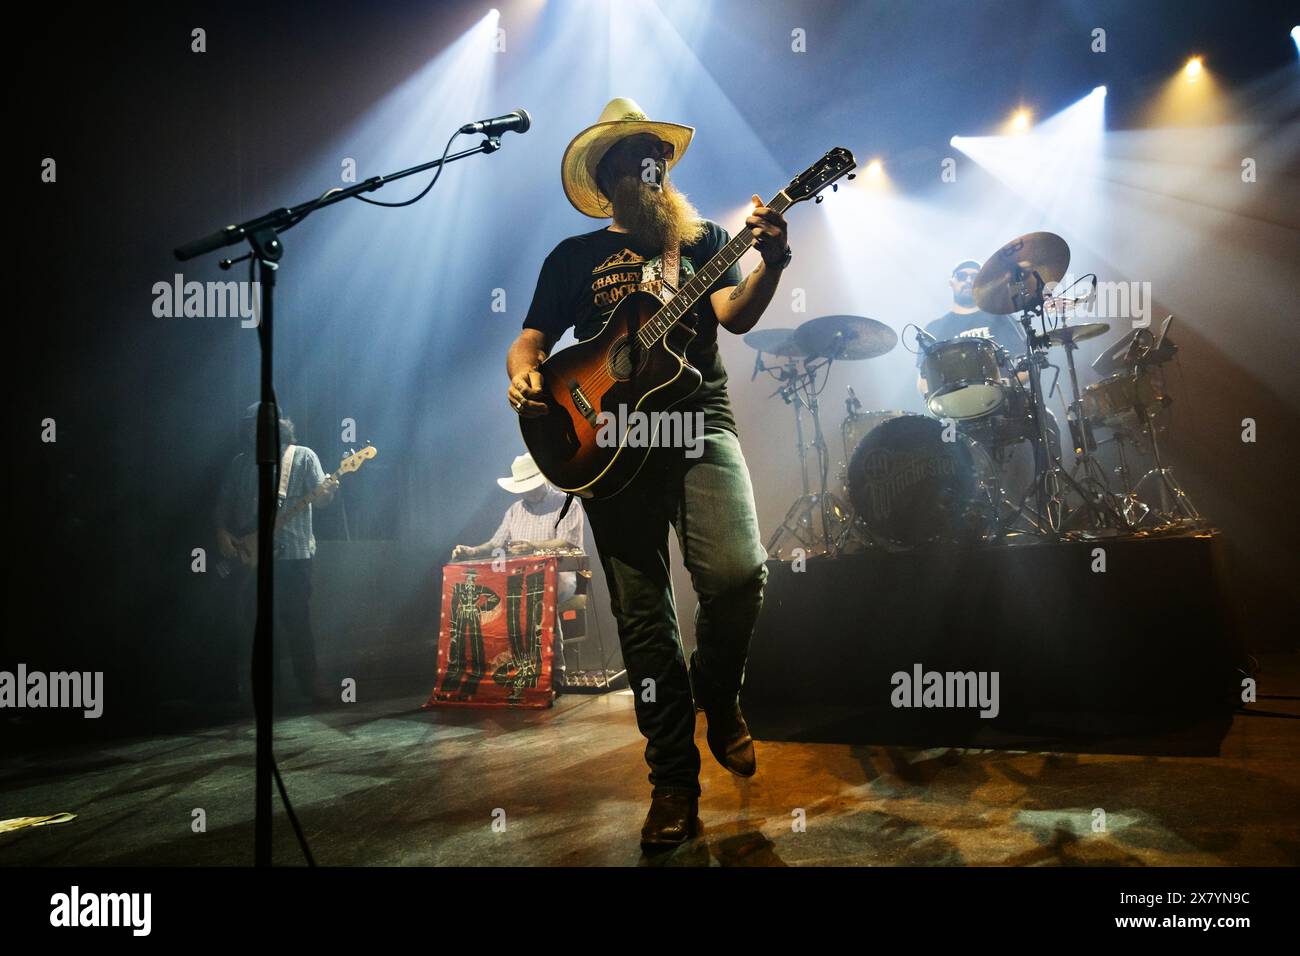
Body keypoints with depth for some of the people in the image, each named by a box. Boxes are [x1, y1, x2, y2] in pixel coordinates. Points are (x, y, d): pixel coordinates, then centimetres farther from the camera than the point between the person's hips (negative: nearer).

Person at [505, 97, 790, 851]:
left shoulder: (703, 239, 15)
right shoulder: (576, 256, 16)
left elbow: (735, 314, -1)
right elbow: (532, 338, 12)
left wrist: (771, 263, -21)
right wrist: (522, 372, -11)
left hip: (700, 424, 0)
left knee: (738, 573, -20)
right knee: (643, 613, -1)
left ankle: (719, 695, 12)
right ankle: (674, 780, 11)